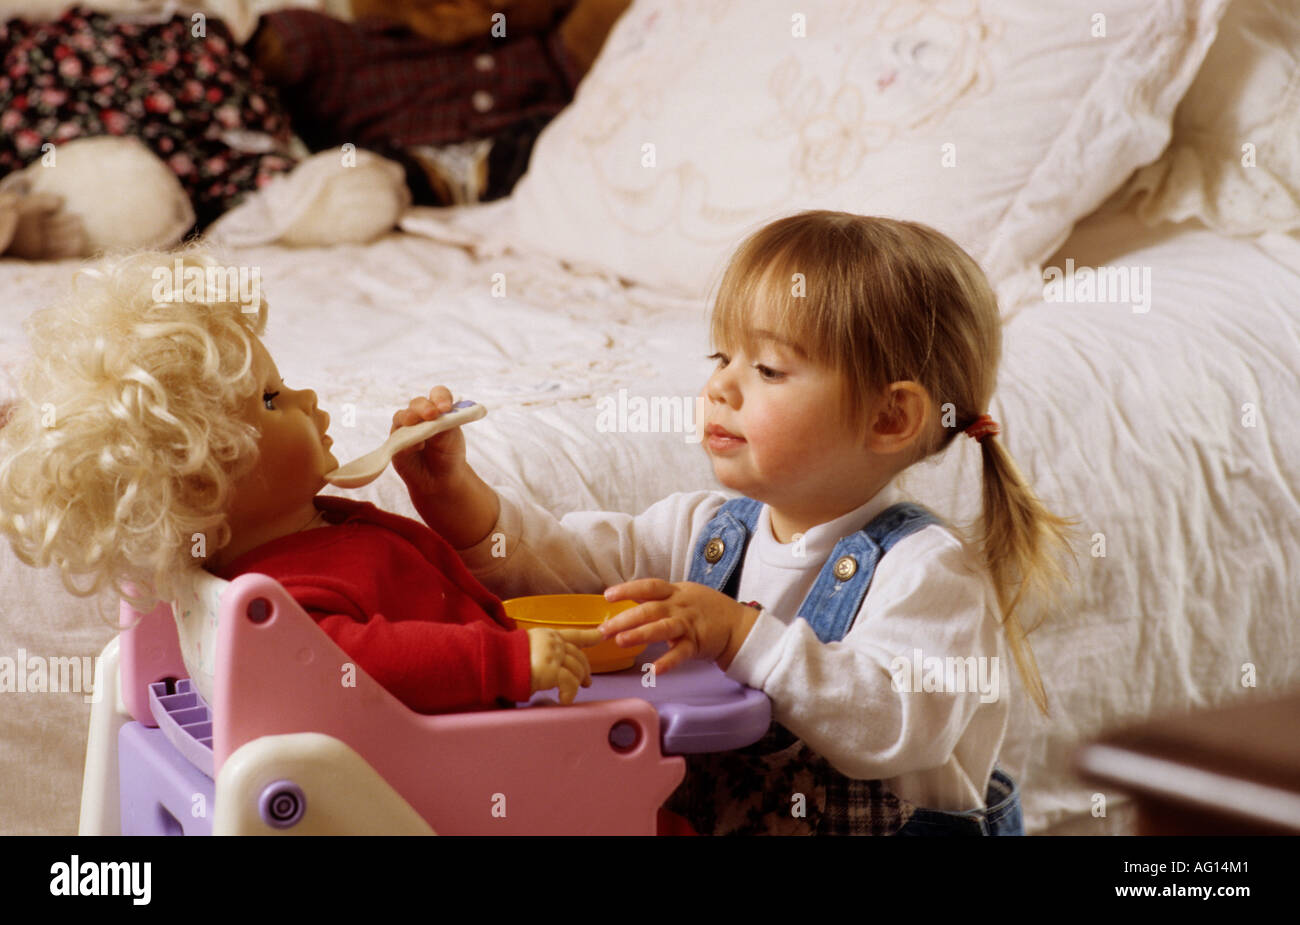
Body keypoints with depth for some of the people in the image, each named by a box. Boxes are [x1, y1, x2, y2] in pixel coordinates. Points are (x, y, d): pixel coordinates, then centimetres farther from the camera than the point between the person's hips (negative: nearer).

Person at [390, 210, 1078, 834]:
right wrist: (454, 493, -10)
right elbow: (554, 563, 5)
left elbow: (898, 727, -28)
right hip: (697, 815, 5)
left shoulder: (929, 571, -14)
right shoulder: (703, 529, 8)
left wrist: (742, 637, -34)